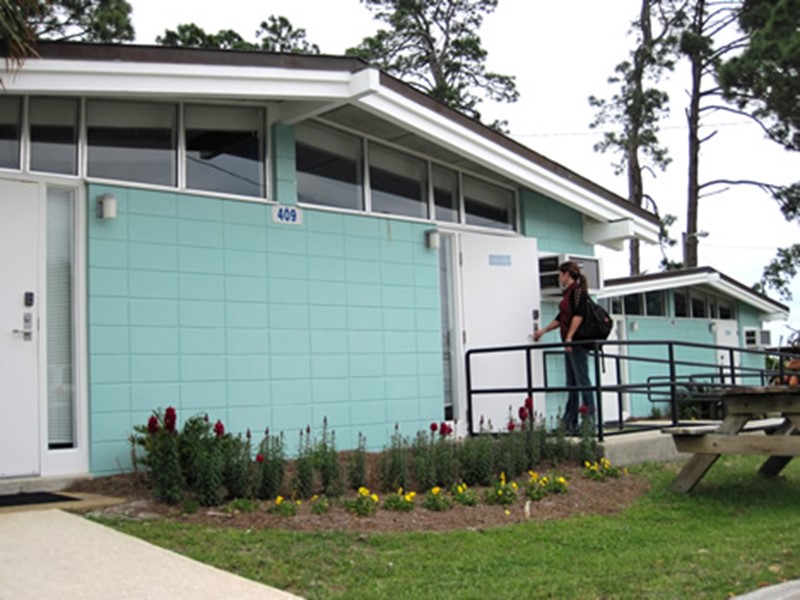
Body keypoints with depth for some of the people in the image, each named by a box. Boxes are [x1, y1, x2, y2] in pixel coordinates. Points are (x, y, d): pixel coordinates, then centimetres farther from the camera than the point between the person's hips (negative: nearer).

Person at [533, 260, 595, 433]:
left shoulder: (577, 290, -7)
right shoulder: (568, 293, 20)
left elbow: (578, 315, -18)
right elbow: (561, 318, 28)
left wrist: (569, 337, -23)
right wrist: (543, 331, 34)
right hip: (570, 343, 9)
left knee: (582, 380, -8)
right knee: (571, 383, 9)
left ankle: (590, 420, -6)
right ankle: (570, 423, 12)